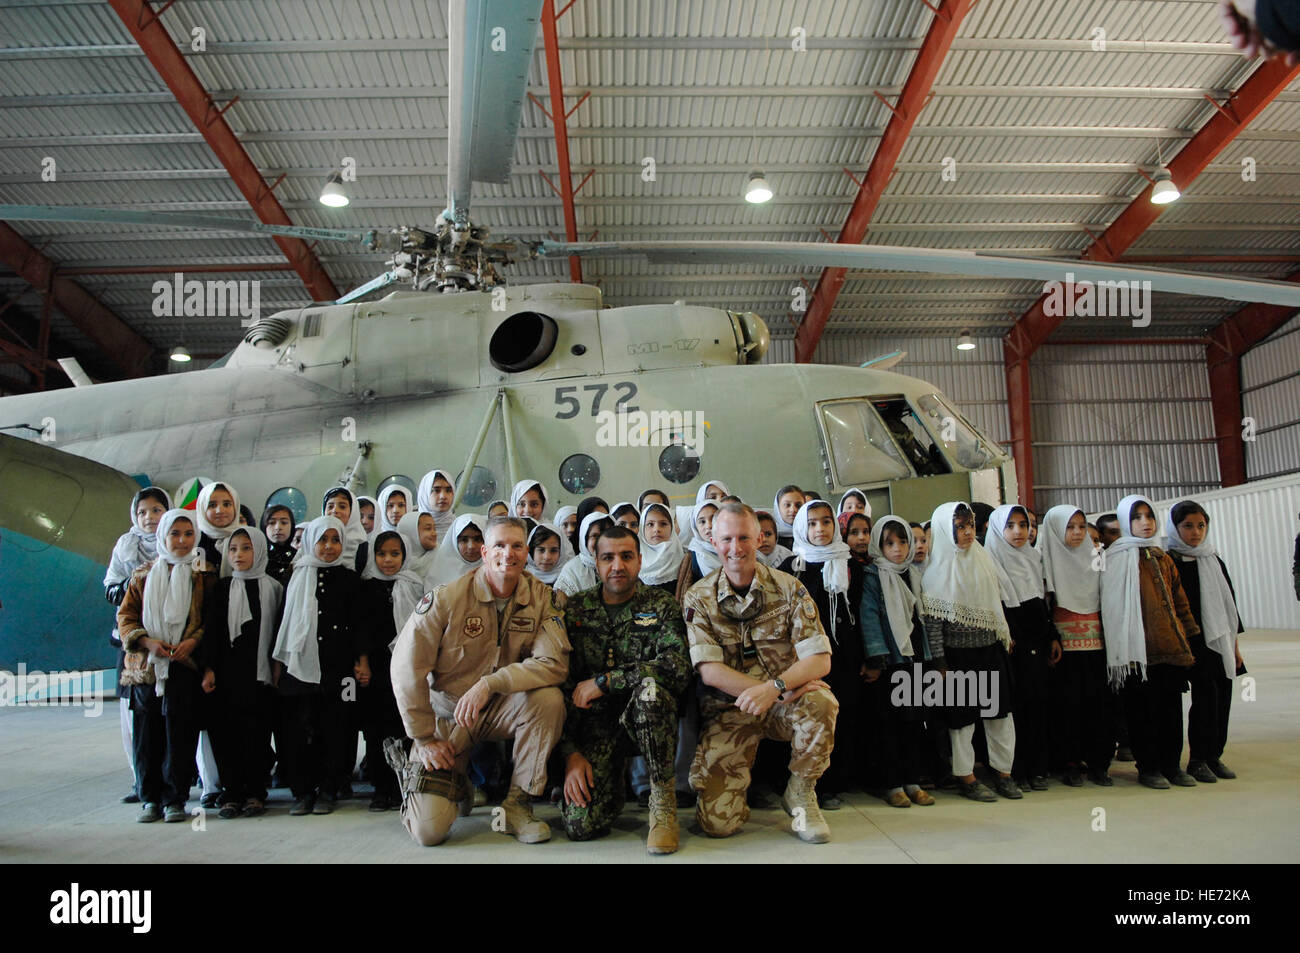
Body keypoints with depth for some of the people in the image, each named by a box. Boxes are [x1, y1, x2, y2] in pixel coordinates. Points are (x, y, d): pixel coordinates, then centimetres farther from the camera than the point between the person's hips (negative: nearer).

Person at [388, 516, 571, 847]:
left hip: (502, 709, 2)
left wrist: (490, 684, -30)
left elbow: (554, 662, -19)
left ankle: (518, 804, -12)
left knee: (549, 698, -30)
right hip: (447, 713, -2)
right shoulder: (447, 598, -15)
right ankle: (413, 770, 21)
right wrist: (424, 738, -9)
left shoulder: (543, 597, -8)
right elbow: (406, 667, -12)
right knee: (429, 830, -15)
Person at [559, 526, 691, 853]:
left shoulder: (661, 606, -1)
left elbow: (678, 667, -19)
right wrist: (571, 753, -8)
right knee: (581, 825, -19)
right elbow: (560, 685, 2)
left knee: (649, 686, -36)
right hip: (595, 722, 1)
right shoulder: (574, 610, 5)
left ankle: (663, 800, -18)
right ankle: (611, 782, 18)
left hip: (649, 721, -1)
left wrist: (603, 681, -19)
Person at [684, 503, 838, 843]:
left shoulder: (788, 588, -2)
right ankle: (739, 791, 21)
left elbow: (819, 659, -9)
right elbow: (710, 670, -12)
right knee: (717, 821, -18)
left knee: (820, 701, -35)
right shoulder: (698, 598, -3)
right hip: (727, 710, -1)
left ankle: (801, 793, -7)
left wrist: (774, 687, -30)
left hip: (785, 703, 1)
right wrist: (787, 690, -22)